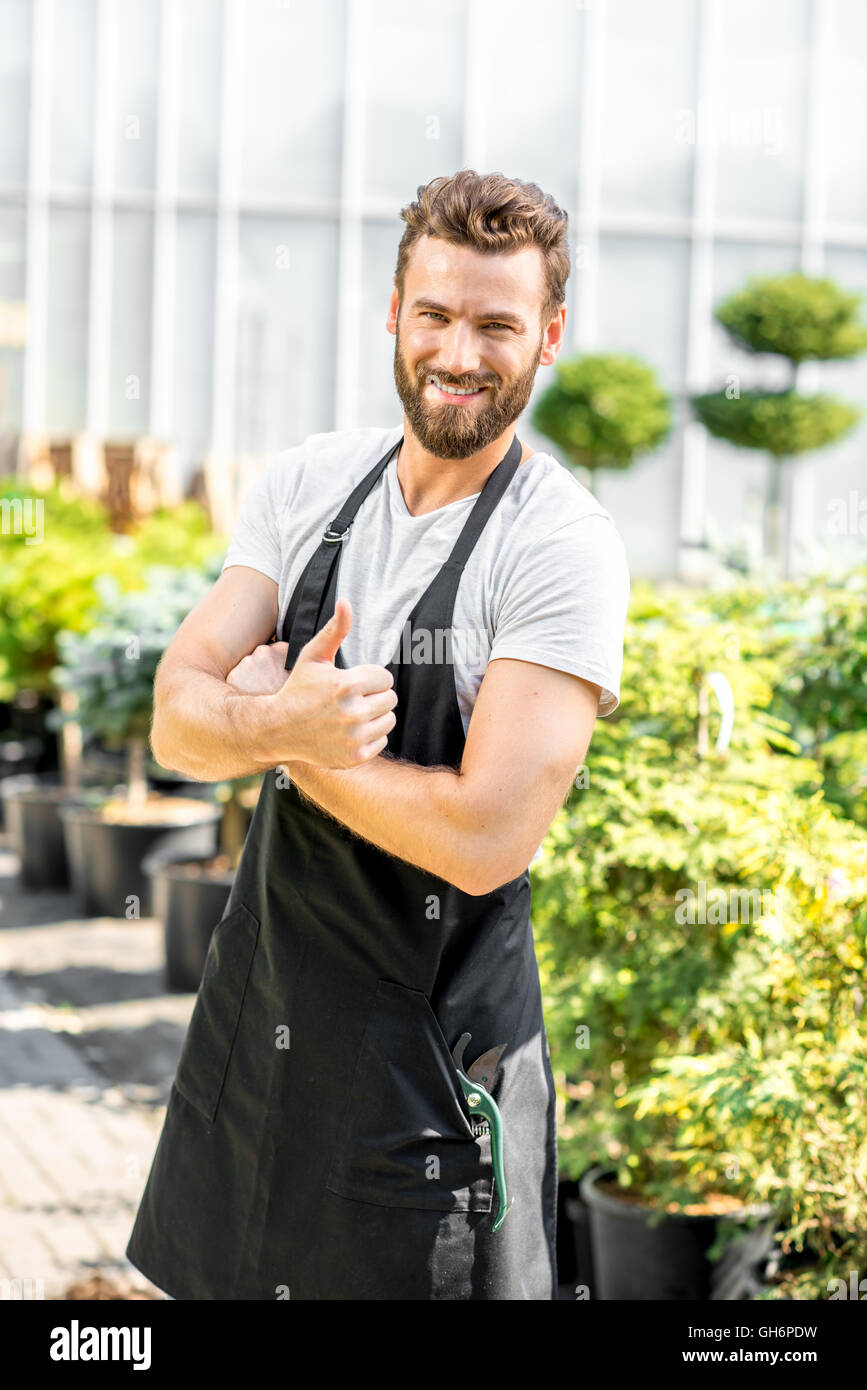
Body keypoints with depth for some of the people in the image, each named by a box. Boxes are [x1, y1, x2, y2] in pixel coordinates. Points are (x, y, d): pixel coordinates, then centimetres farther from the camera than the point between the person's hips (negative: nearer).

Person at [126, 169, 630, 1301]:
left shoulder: (564, 546, -18)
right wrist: (282, 725, -26)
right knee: (222, 1274, 20)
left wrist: (277, 724, -15)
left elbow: (485, 839, -26)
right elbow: (176, 722, -4)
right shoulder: (308, 482, 0)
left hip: (435, 1040, -5)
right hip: (256, 993, 6)